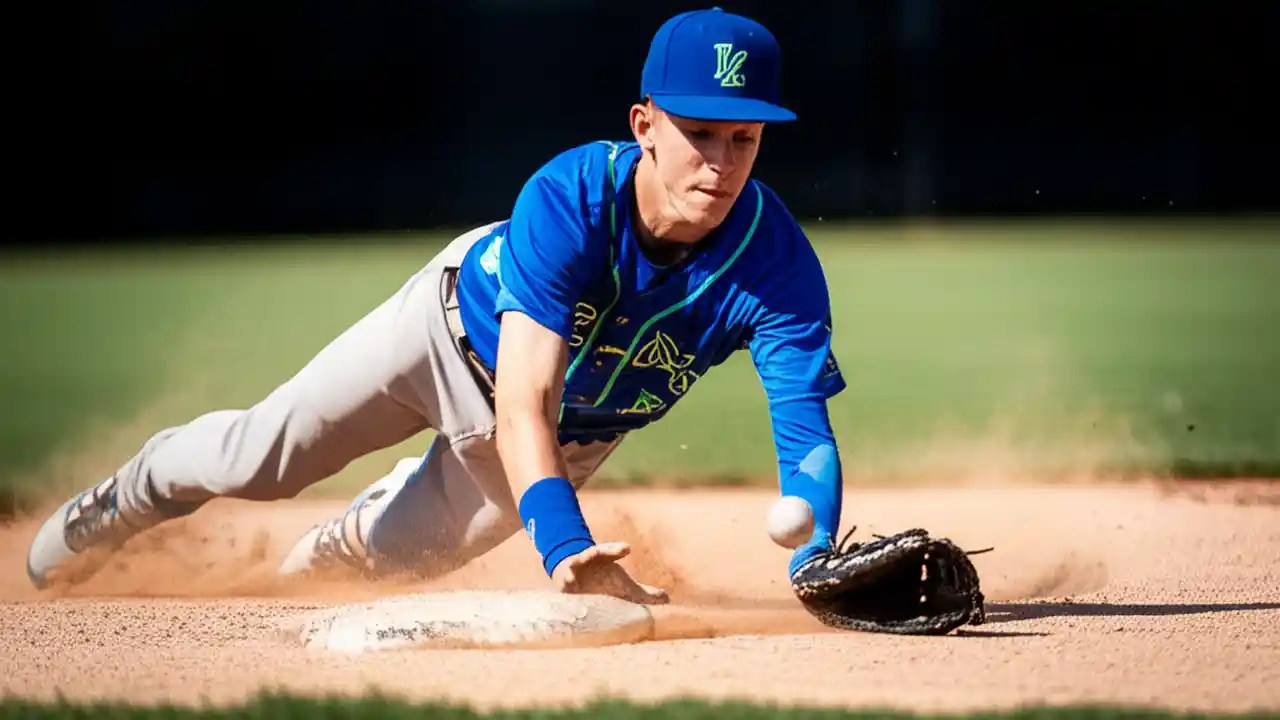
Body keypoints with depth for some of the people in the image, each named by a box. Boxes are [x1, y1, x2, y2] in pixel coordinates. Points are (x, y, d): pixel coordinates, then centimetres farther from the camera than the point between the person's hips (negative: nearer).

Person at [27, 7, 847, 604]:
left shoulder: (778, 264, -37)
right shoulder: (569, 197, -41)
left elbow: (806, 433, -43)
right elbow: (521, 409, -46)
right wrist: (566, 546, -62)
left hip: (575, 432, 2)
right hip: (458, 325, -2)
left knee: (393, 550, 13)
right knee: (254, 458, 5)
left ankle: (310, 561, 51)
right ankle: (127, 500, 39)